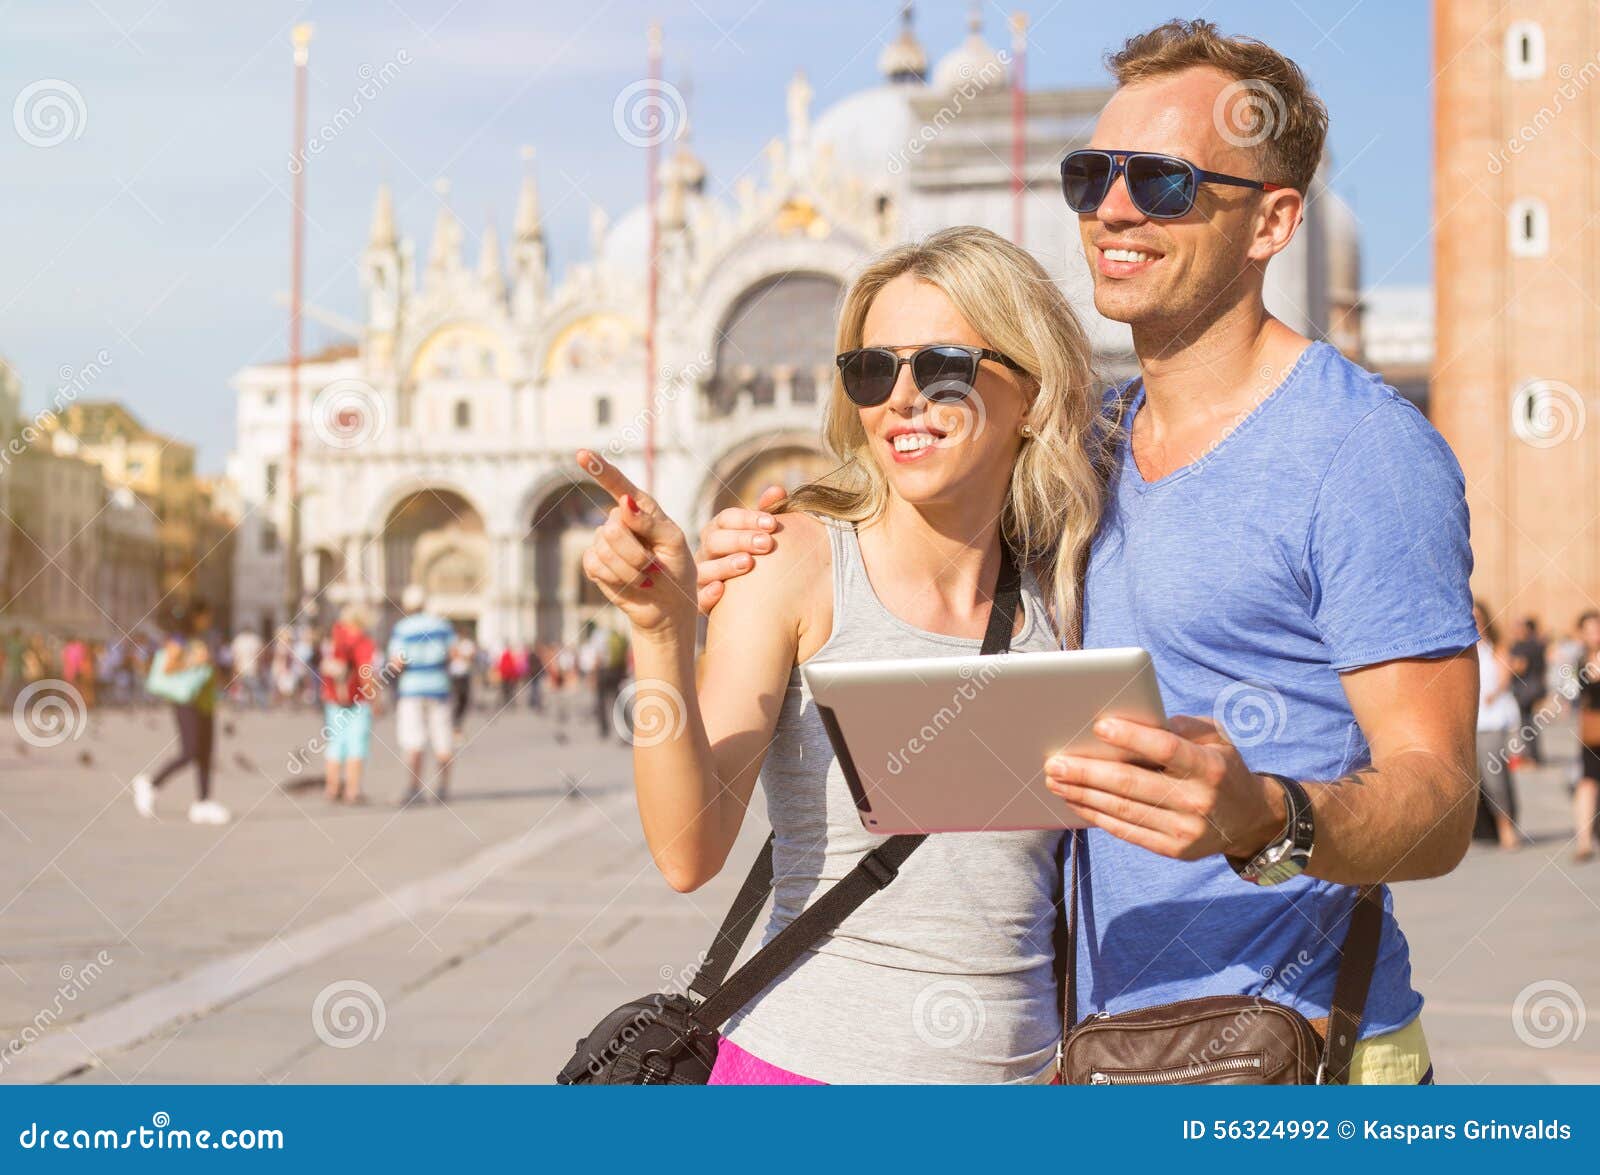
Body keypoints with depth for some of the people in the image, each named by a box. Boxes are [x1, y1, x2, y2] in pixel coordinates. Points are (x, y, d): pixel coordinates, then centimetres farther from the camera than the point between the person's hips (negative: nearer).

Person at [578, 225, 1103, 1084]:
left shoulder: (1058, 597, 2)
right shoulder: (797, 562, -8)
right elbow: (689, 852, -17)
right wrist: (661, 629, -27)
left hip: (1021, 1062, 3)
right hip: (807, 1061, -3)